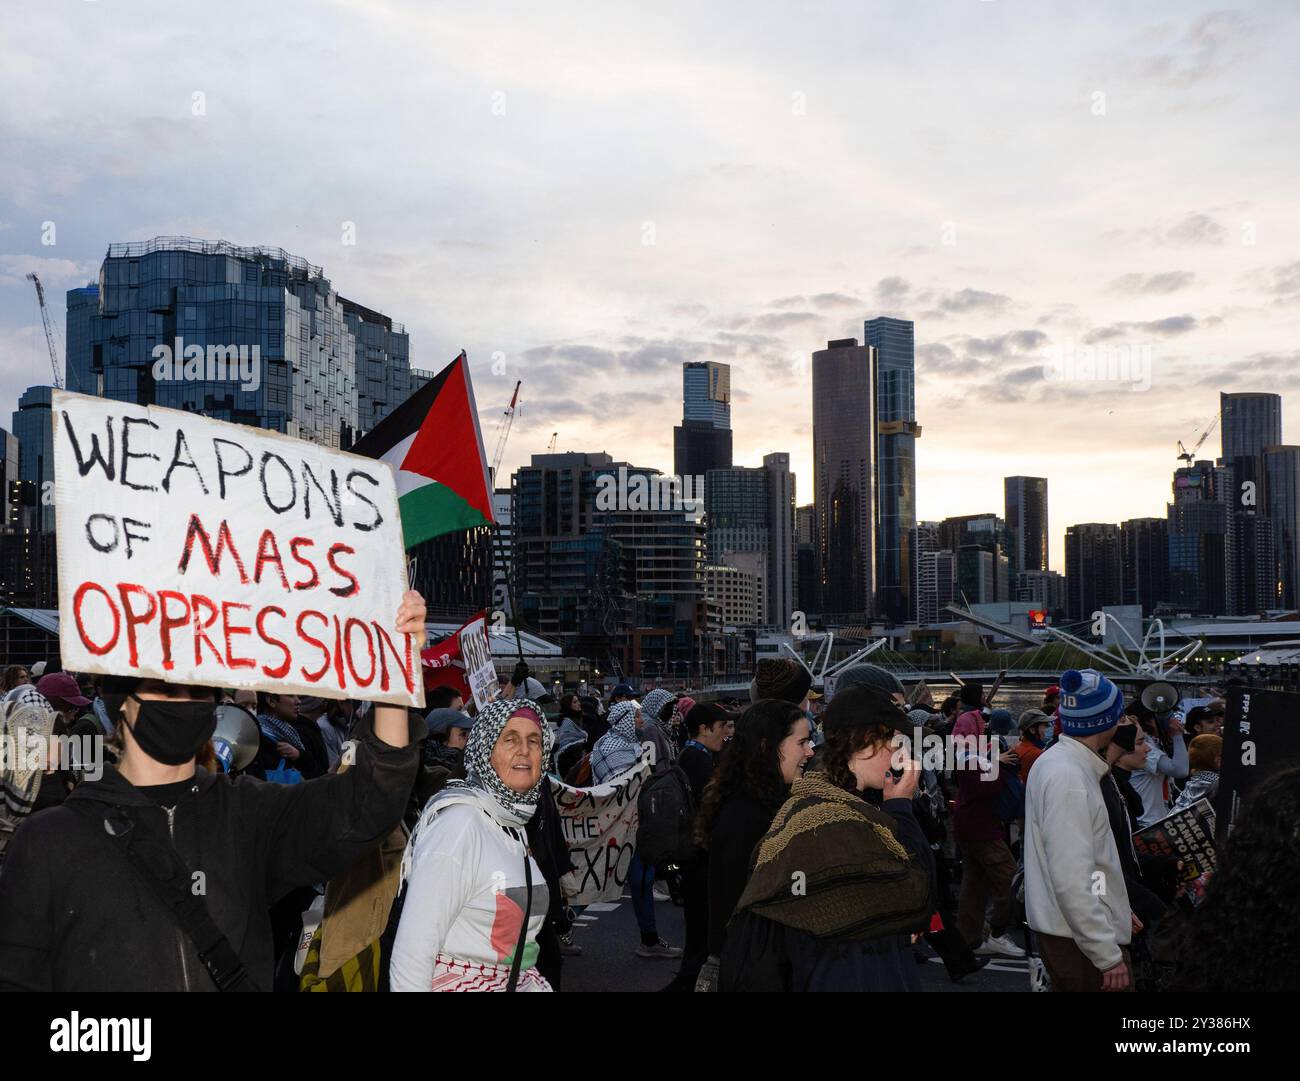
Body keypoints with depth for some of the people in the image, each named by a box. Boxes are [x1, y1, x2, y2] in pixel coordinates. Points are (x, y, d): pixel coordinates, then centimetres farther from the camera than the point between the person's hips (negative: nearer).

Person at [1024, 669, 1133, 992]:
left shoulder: (1053, 761, 11)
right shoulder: (1069, 778, -21)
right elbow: (1071, 881, -25)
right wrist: (1108, 955, -23)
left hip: (1059, 929, 10)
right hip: (1080, 940, -10)